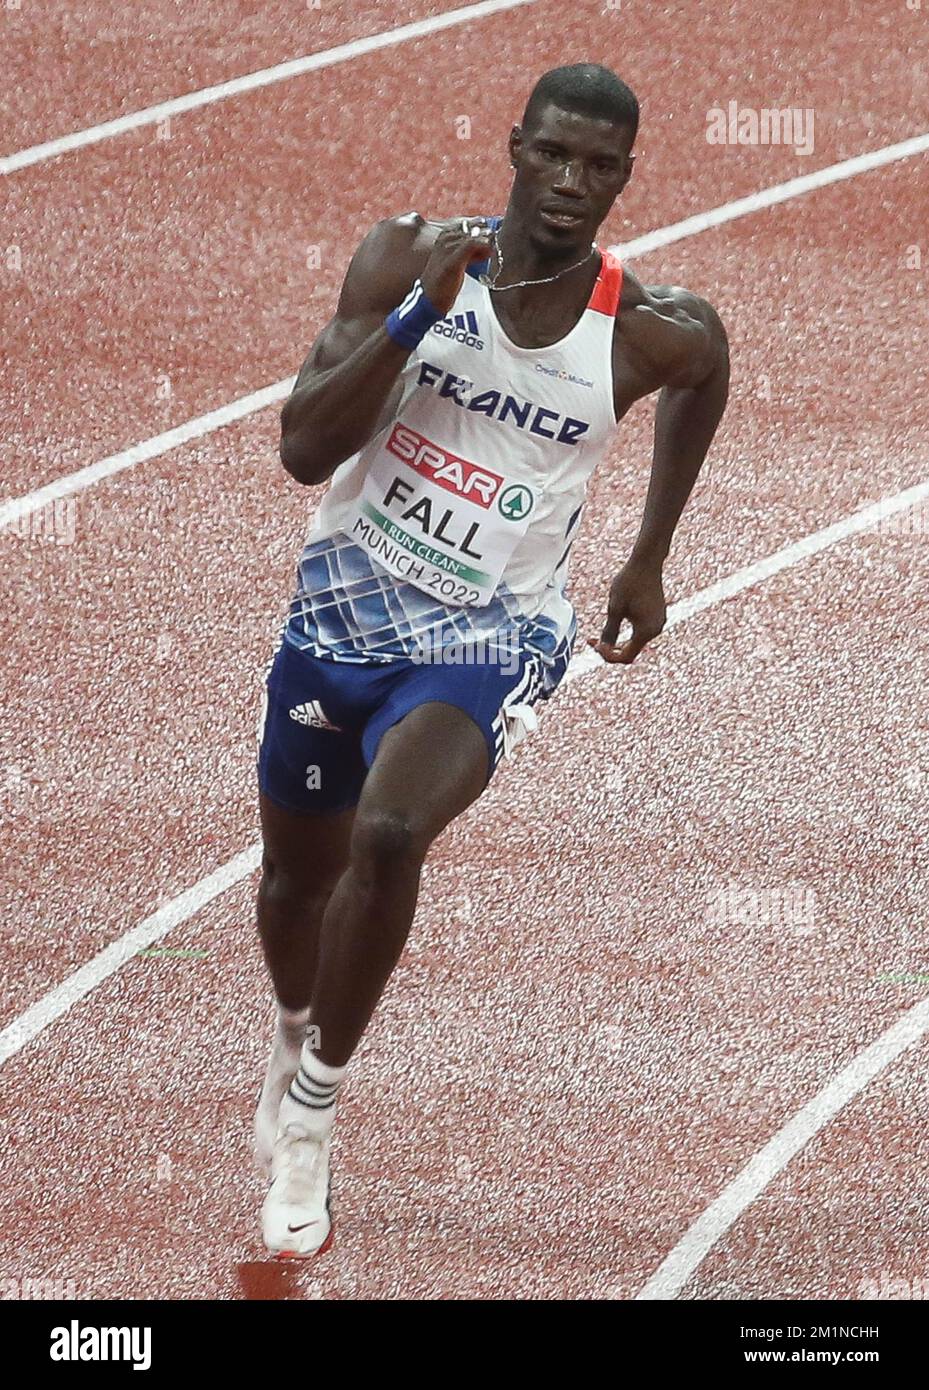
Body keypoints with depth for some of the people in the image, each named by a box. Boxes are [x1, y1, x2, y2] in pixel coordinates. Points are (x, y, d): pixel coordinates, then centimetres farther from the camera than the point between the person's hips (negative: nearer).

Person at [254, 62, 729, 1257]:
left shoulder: (649, 335, -13)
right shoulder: (408, 260, -13)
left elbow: (707, 369, 14)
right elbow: (303, 452, -19)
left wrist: (649, 560, 15)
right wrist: (421, 310, -30)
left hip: (486, 636, -2)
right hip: (342, 609, 3)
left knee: (388, 836, -29)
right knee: (298, 869, 19)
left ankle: (310, 1112, -11)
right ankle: (297, 1037, 54)